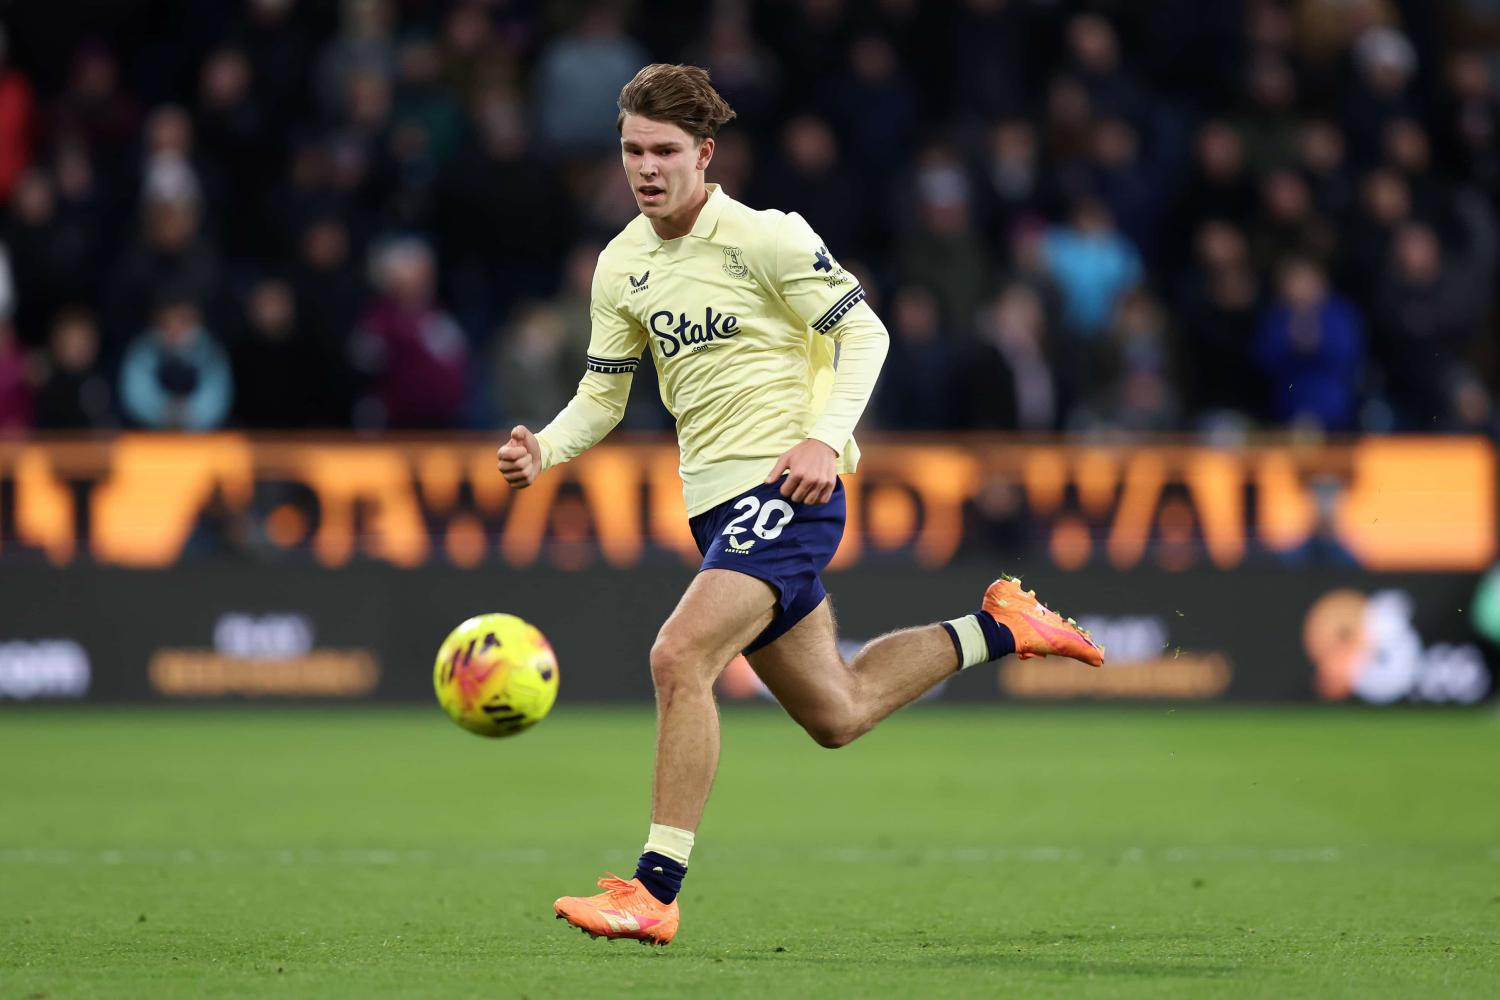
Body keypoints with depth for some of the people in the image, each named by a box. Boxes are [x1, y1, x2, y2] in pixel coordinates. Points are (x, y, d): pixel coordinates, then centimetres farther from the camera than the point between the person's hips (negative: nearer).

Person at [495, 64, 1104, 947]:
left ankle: (656, 891, -21)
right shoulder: (621, 266, 9)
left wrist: (826, 438, -20)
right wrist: (545, 451, -6)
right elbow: (603, 394, 14)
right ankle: (999, 627, 36)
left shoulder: (766, 238, -10)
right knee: (836, 714, 16)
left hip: (785, 491, -8)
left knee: (680, 659, -24)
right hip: (715, 503, 8)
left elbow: (863, 332, -7)